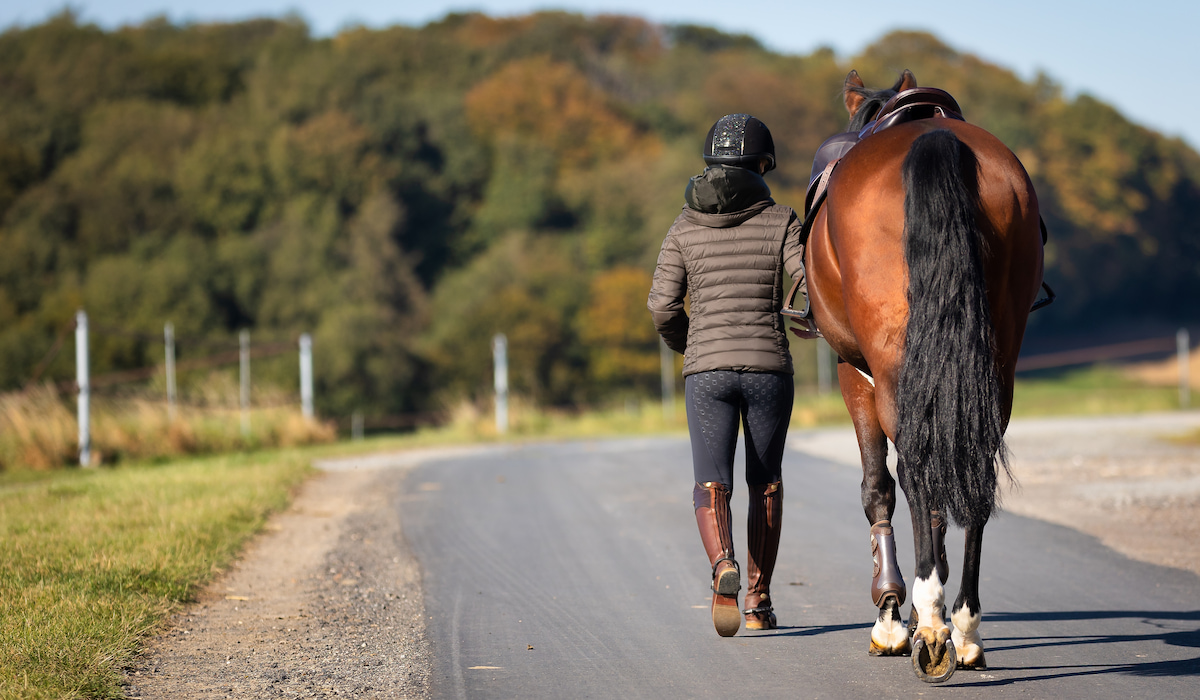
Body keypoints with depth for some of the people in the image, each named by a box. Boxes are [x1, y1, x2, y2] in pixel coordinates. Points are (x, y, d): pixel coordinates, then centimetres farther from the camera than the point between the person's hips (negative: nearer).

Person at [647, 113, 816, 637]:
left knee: (711, 485, 2)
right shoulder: (780, 221, -2)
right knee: (765, 482, 16)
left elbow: (663, 306, 0)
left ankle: (723, 565, -29)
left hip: (706, 370, 0)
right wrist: (807, 326, 13)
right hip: (769, 367, 0)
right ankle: (759, 600, 19)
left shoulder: (685, 227, 3)